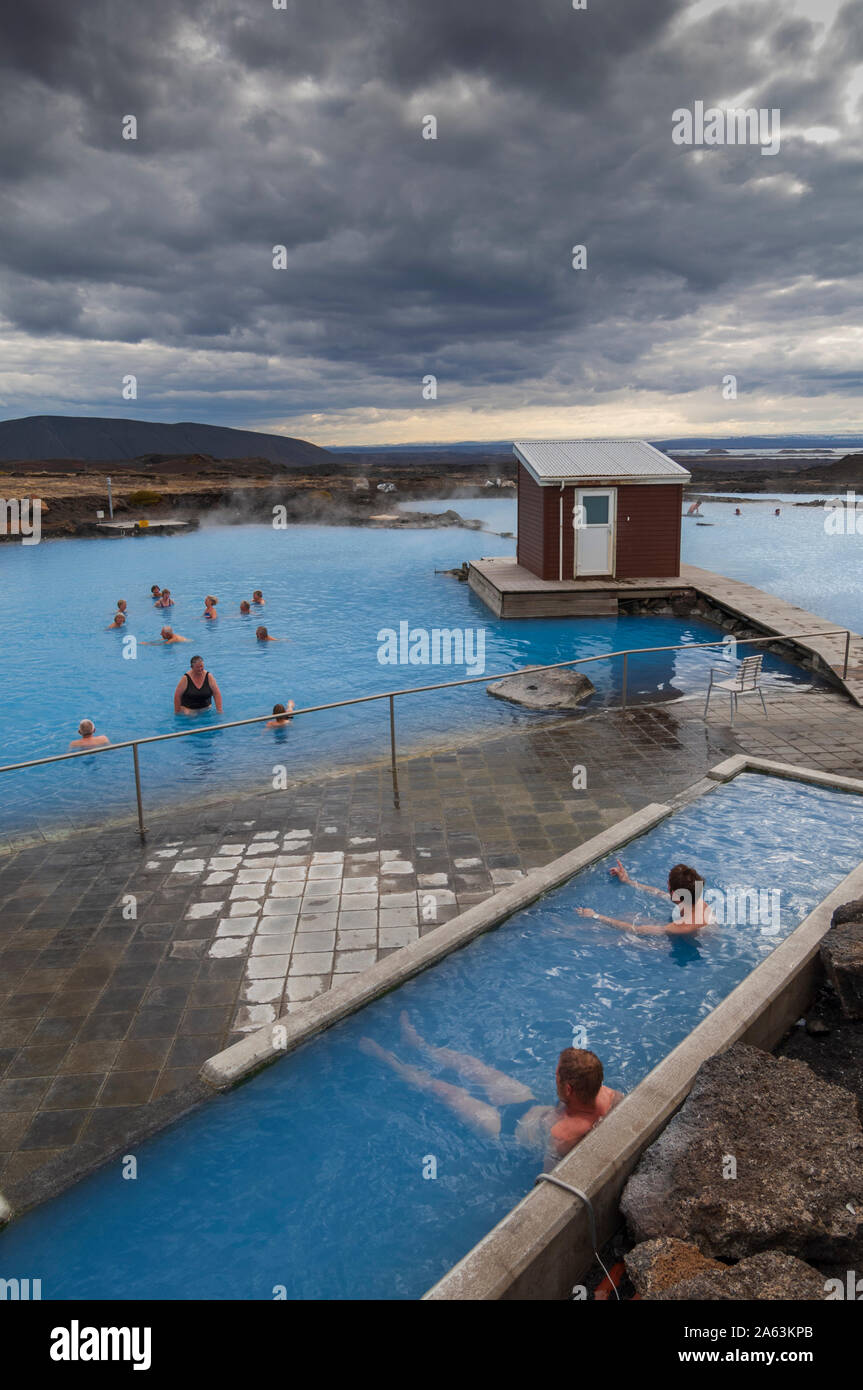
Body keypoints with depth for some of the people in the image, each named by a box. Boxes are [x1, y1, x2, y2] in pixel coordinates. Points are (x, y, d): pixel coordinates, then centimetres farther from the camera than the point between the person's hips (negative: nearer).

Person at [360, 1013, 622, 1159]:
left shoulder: (562, 1136, -45)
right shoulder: (606, 1095, -28)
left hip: (508, 1125, -6)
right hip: (533, 1104, 6)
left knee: (442, 1088, 9)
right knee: (473, 1066, 20)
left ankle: (388, 1060, 35)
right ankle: (419, 1044, 48)